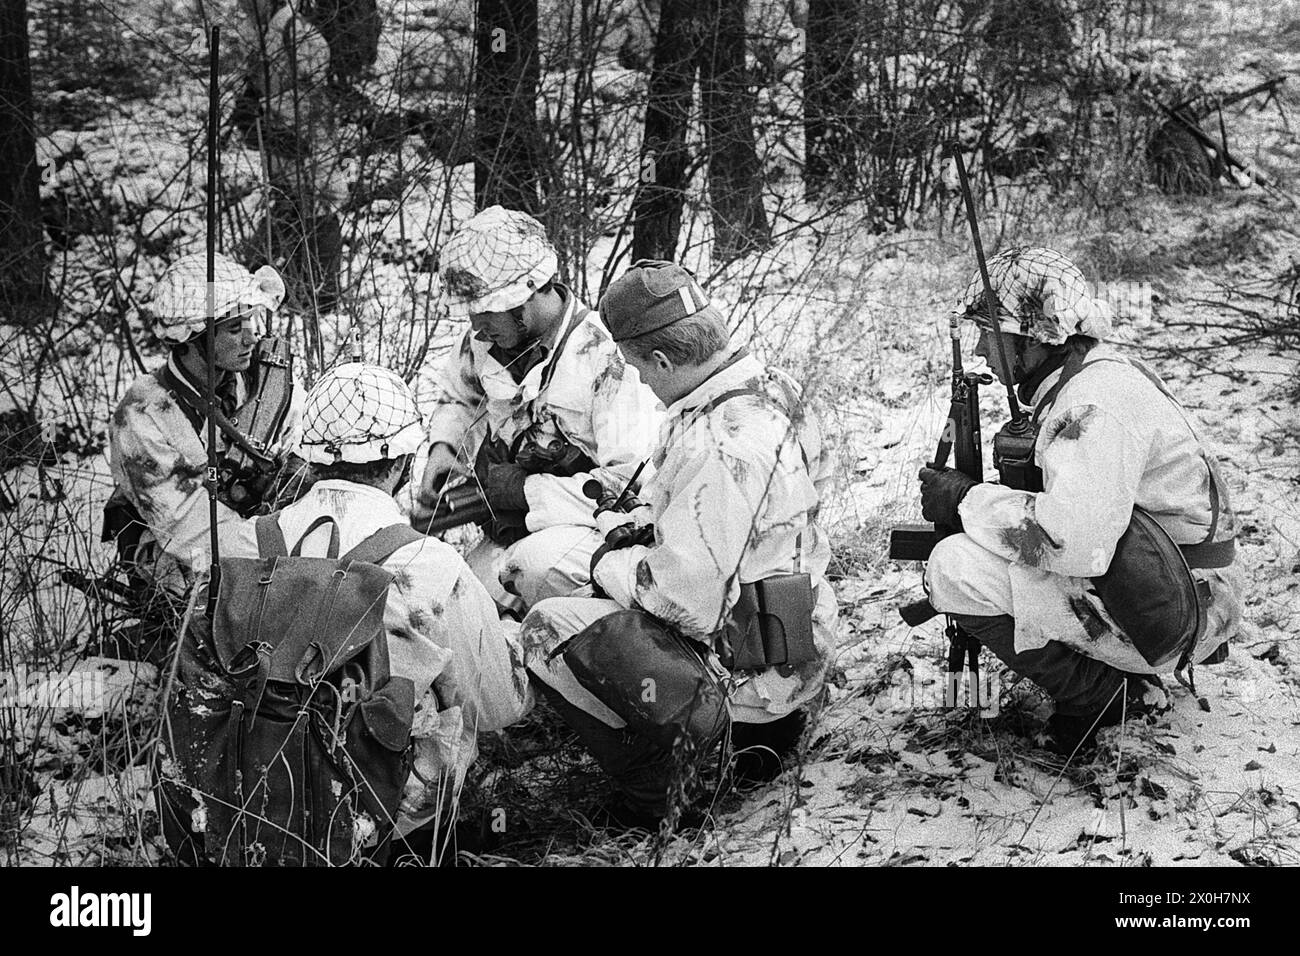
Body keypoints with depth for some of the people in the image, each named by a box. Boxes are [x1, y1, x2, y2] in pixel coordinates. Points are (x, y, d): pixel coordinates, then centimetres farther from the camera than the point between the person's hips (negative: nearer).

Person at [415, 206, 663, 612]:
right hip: (510, 530, 7)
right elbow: (455, 395, 25)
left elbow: (633, 485, -27)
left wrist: (522, 489, -25)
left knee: (538, 565, -36)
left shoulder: (606, 358, -23)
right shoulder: (485, 340, 0)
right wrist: (442, 447, 2)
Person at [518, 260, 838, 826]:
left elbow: (688, 598, -28)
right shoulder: (774, 388, 0)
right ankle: (769, 724, 24)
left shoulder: (714, 447, -30)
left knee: (546, 630, -6)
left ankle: (652, 795, 3)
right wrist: (647, 522, 9)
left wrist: (610, 567, -10)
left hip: (746, 668, -9)